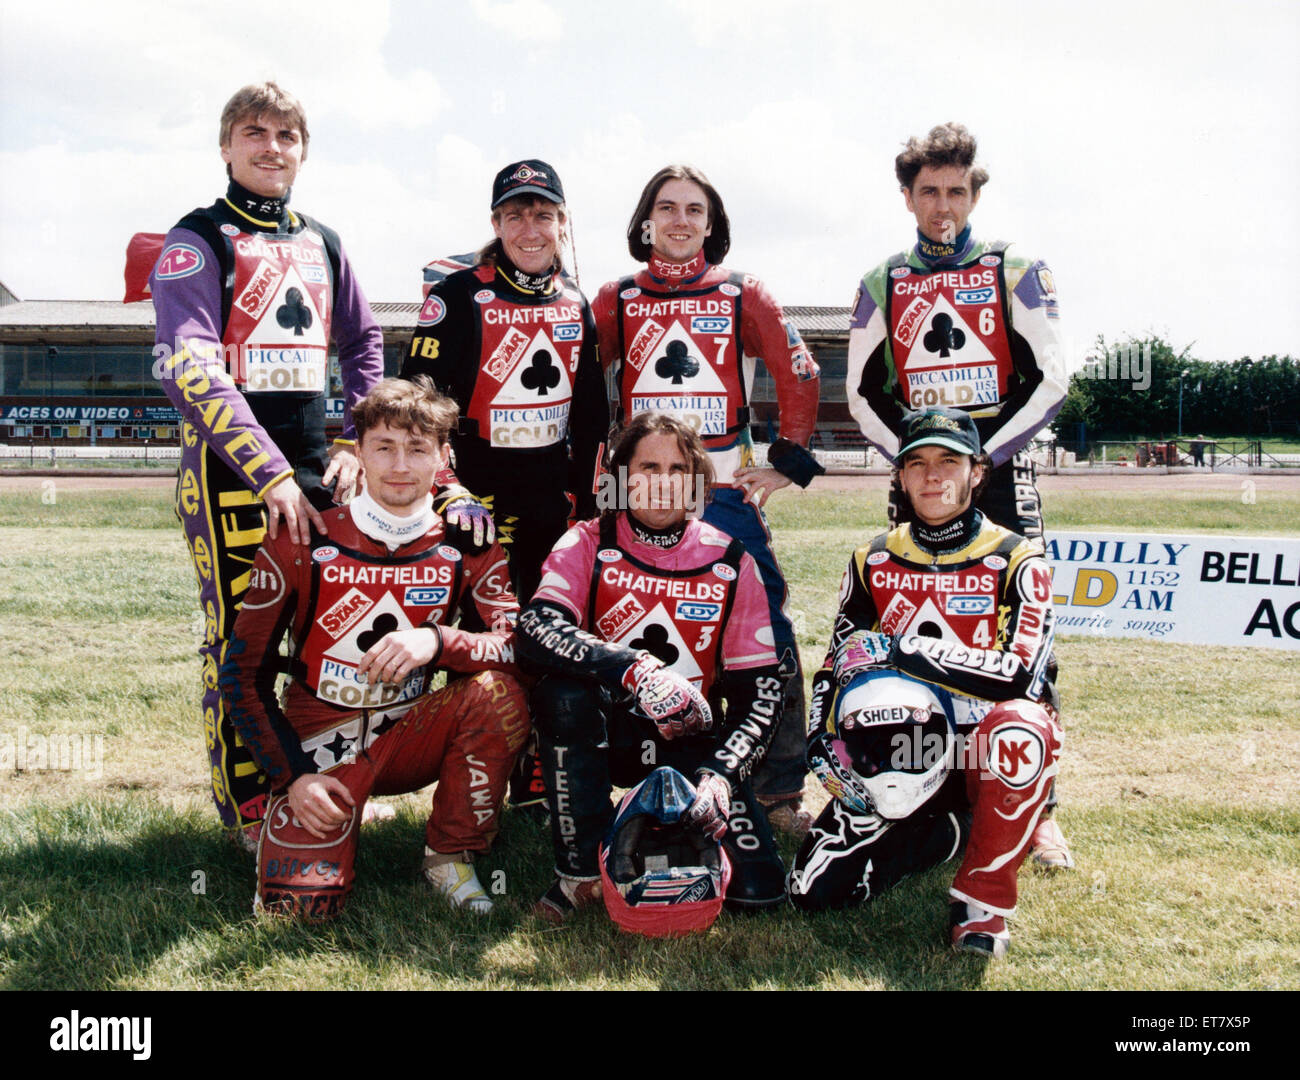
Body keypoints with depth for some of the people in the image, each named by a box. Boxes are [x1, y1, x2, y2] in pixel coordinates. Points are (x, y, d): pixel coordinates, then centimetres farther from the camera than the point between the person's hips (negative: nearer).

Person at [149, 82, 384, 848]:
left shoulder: (322, 244, 17)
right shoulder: (199, 240, -1)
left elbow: (366, 346, 22)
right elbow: (188, 368, -14)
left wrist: (356, 443, 6)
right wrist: (269, 473, -23)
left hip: (318, 468, 5)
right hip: (230, 466, -5)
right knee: (240, 641, -4)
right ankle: (250, 816, 7)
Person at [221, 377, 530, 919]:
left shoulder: (467, 546, -3)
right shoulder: (300, 542, -8)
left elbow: (515, 647, -16)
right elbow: (244, 675, -4)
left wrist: (437, 641, -34)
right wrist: (294, 775, -12)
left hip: (410, 738, 2)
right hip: (320, 746, -2)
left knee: (499, 693, -28)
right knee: (301, 903, -23)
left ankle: (450, 857, -6)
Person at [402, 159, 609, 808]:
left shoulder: (576, 306, 12)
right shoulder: (459, 297, -4)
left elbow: (591, 411, 17)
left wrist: (585, 493, 11)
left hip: (554, 498, 5)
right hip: (477, 496, -5)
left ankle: (539, 784, 20)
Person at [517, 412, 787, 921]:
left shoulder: (729, 563, -3)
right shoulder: (589, 544, -7)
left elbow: (760, 687, -4)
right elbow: (534, 629, -25)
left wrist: (722, 772, -20)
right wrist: (634, 669, -39)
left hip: (691, 744, 1)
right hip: (606, 733, -1)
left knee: (758, 888, -16)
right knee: (563, 691, -35)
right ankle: (582, 869, -15)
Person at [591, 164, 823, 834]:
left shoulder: (742, 296, 9)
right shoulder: (617, 300, 12)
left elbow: (799, 376, 9)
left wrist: (788, 464, 3)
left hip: (727, 492, -1)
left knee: (765, 634, -8)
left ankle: (780, 790, 4)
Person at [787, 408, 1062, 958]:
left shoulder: (1015, 560, -6)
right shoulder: (873, 562, 7)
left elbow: (1020, 674, -21)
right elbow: (835, 665, 12)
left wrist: (898, 651, -22)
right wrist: (825, 742, -6)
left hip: (983, 749, -3)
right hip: (899, 752, 4)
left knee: (1021, 726, -40)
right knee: (814, 889, -14)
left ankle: (984, 895, -16)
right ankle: (948, 829, 13)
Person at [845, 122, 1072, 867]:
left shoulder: (1017, 273, 5)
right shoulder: (882, 286, 12)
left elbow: (1051, 380, -1)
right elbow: (863, 391, 11)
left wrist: (983, 456, -10)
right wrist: (913, 456, -3)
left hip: (1000, 465, -2)